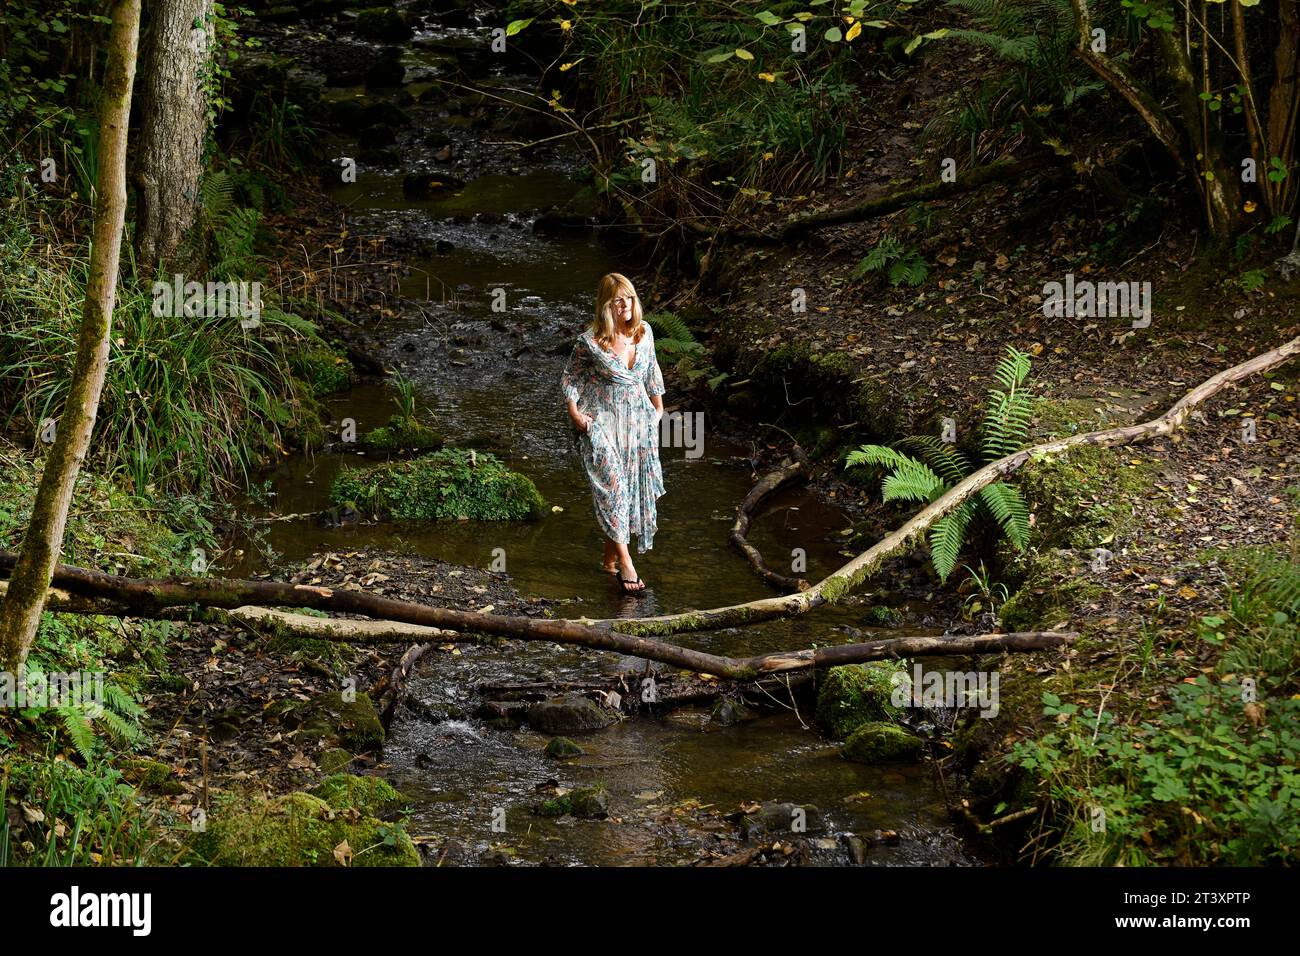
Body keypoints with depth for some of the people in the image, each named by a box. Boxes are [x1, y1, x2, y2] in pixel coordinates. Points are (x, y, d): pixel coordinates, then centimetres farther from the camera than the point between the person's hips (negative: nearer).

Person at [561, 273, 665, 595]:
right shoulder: (590, 341, -13)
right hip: (603, 420, -5)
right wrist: (574, 413, -11)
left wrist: (658, 406, 20)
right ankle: (625, 563, -15)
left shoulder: (644, 332, 1)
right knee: (612, 487, -14)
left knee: (636, 487, 7)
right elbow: (570, 379, -2)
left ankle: (610, 558, 20)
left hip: (638, 419, 5)